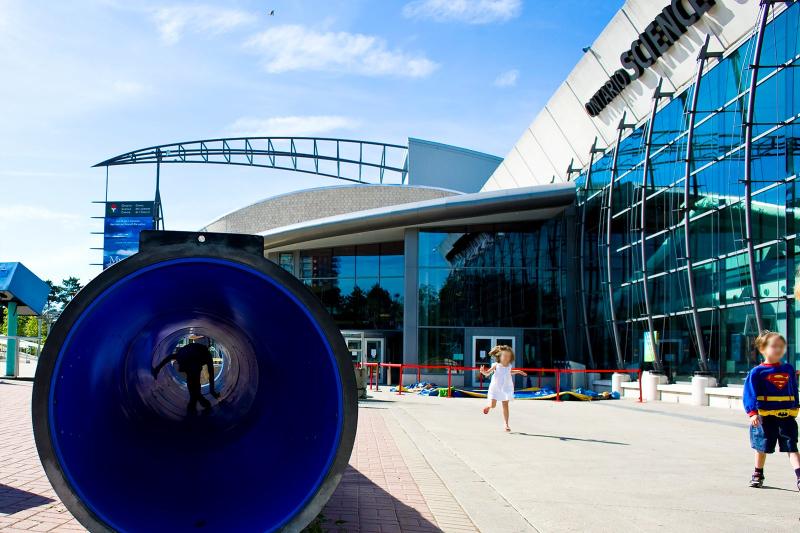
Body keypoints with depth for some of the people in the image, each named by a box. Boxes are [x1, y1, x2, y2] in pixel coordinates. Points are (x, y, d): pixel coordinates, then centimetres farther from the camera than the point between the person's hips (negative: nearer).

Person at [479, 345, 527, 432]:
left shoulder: (509, 366, 0)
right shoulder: (496, 365, -12)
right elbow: (487, 373, -9)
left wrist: (518, 372, 17)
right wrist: (483, 372, -29)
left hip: (506, 388, 3)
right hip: (496, 388, -3)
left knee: (505, 406, 2)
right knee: (493, 405, -6)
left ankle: (506, 425, 7)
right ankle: (488, 407, 34)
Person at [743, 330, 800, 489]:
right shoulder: (757, 372, -6)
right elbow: (750, 394, -11)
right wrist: (753, 413, -22)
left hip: (787, 416, 2)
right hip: (765, 416, -2)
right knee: (763, 447, 11)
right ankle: (758, 474, 28)